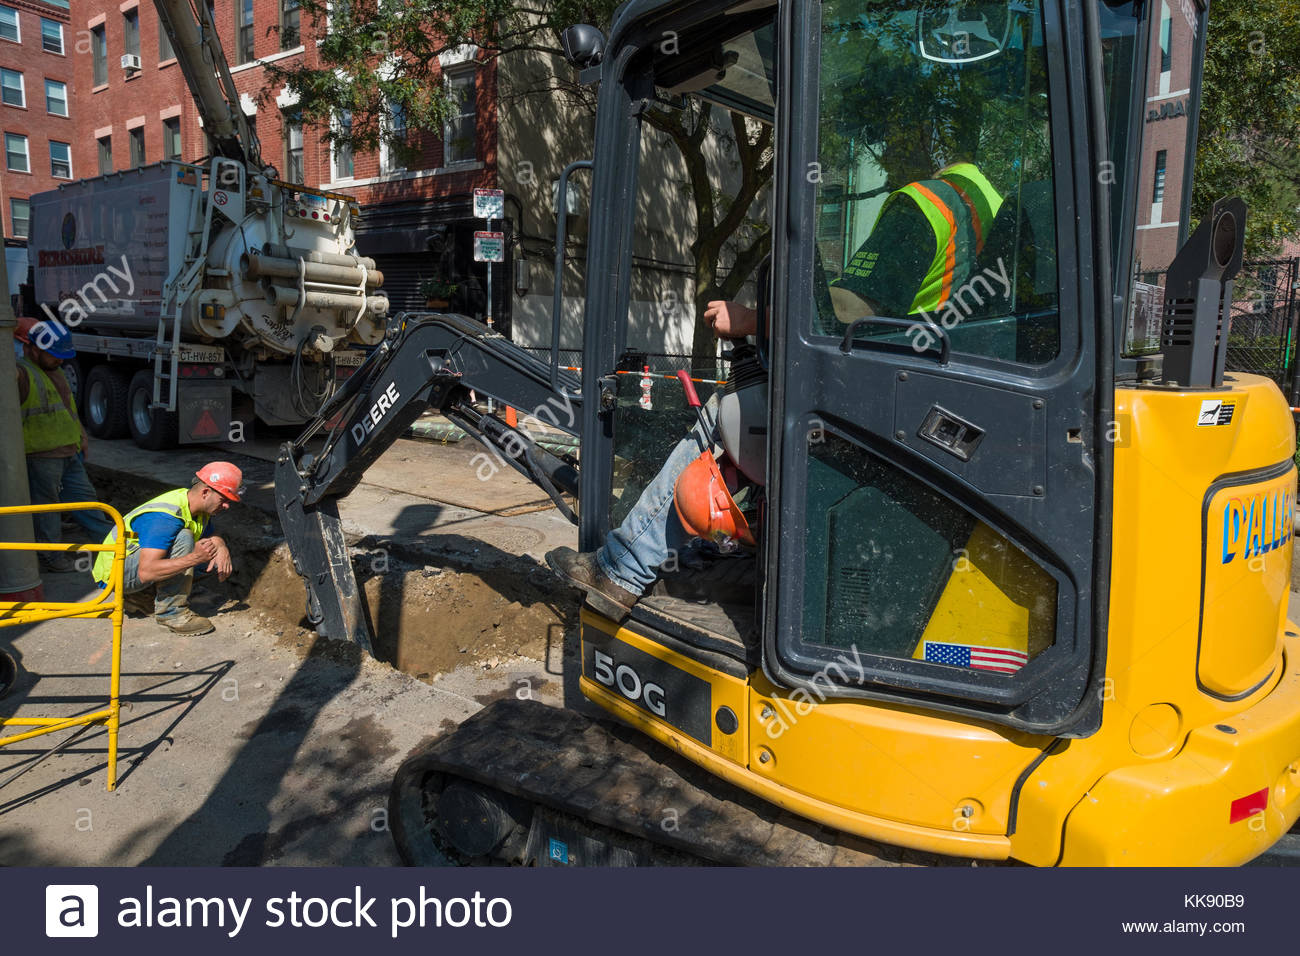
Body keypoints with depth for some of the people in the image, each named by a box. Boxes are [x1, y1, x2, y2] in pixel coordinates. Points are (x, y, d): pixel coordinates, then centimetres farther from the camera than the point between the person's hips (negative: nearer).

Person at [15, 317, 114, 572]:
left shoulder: (53, 371, 16)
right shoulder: (19, 374, -14)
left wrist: (80, 437, 25)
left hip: (68, 452, 8)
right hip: (40, 455, -8)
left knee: (83, 494, 15)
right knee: (45, 504, 3)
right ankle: (51, 555, 12)